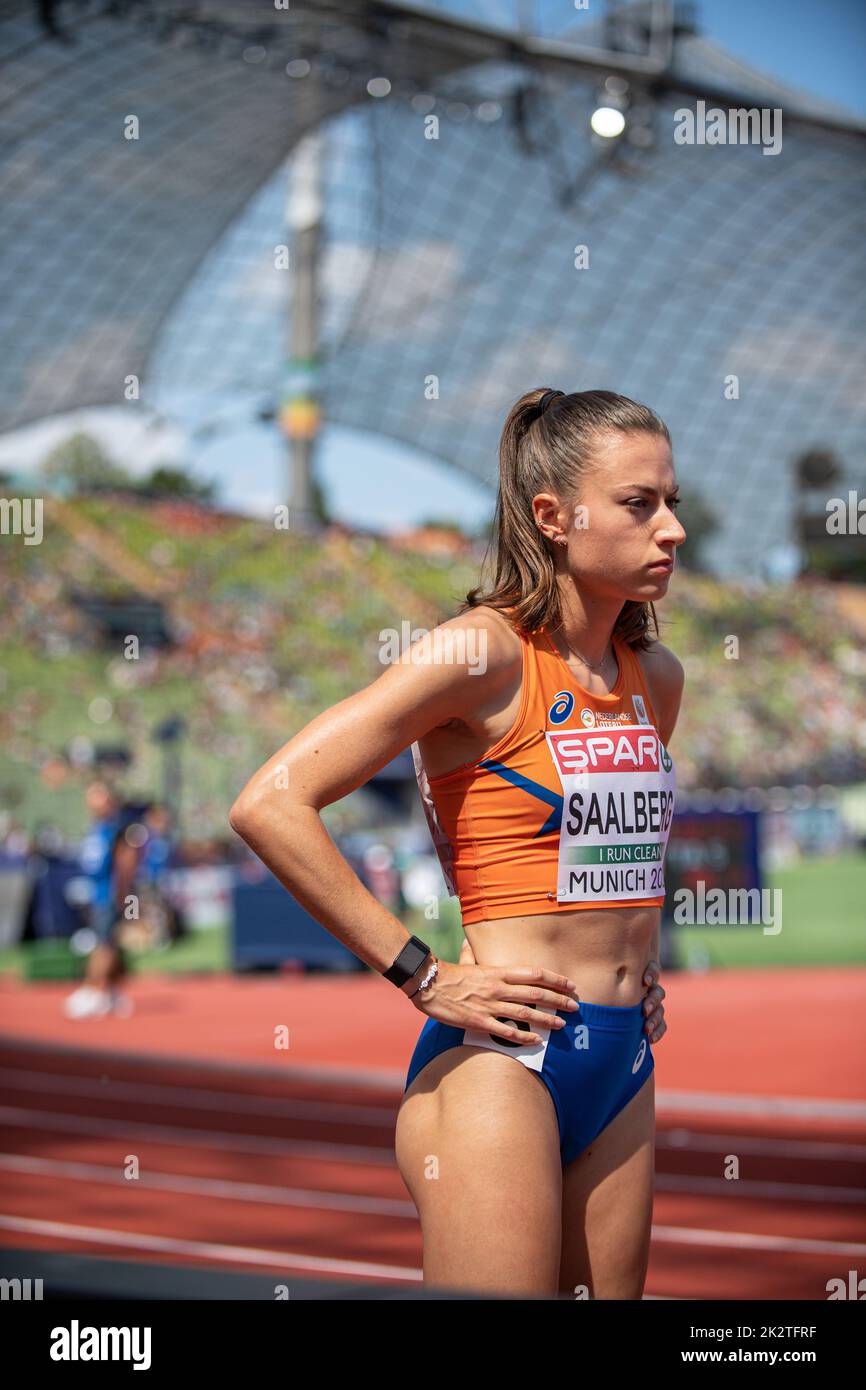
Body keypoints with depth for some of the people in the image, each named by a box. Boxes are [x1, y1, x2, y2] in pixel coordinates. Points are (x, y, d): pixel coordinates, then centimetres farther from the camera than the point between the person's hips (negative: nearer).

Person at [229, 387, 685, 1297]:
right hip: (500, 1057, -7)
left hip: (623, 1069, 8)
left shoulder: (656, 677, 12)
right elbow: (269, 805, -18)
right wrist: (423, 979, -15)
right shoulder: (485, 652, -11)